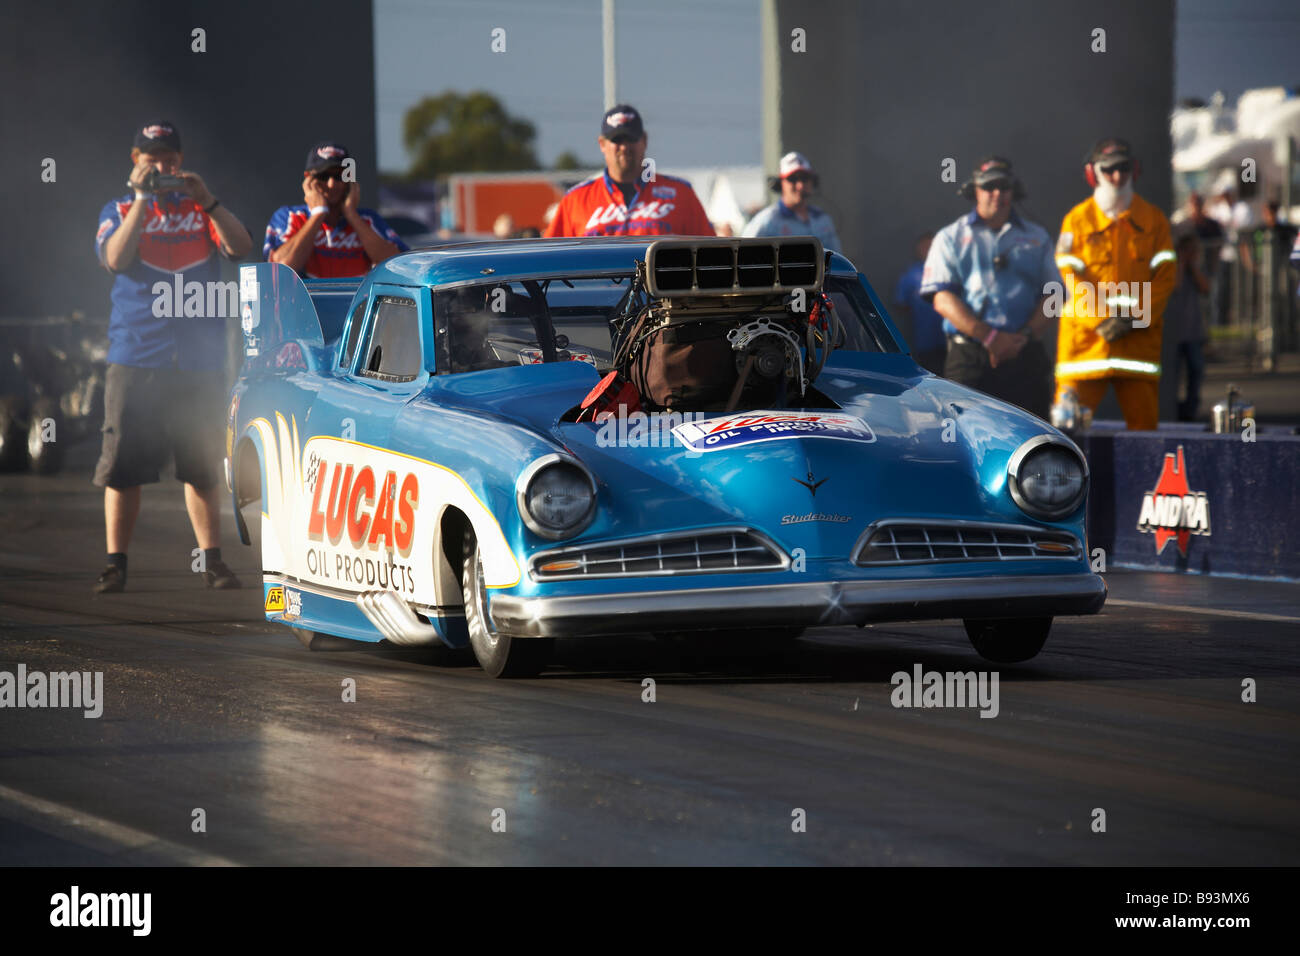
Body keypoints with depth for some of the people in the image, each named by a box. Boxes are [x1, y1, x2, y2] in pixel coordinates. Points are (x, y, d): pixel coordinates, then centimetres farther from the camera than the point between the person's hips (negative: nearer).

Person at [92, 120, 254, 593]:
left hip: (198, 359, 1)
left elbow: (242, 247, -6)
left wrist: (205, 199, -16)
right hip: (135, 357, -1)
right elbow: (116, 259, -9)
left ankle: (211, 559, 10)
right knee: (122, 464, -2)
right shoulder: (119, 211, 10)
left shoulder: (202, 208, 11)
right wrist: (142, 199, -12)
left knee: (203, 466, 4)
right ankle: (115, 564, 4)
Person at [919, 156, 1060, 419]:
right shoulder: (951, 238, 12)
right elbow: (942, 299, 0)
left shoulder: (1037, 238, 18)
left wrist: (1024, 337, -7)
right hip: (970, 356, -2)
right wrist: (989, 337, -12)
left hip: (1026, 356, 2)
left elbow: (1051, 298, 11)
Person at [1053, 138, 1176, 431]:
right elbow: (1071, 277, 0)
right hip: (1086, 335, -1)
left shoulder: (1153, 219, 11)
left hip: (1139, 333, 1)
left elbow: (1165, 275, 5)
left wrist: (1136, 316, -9)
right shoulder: (1076, 220, 7)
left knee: (1144, 417, -1)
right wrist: (1103, 319, -12)